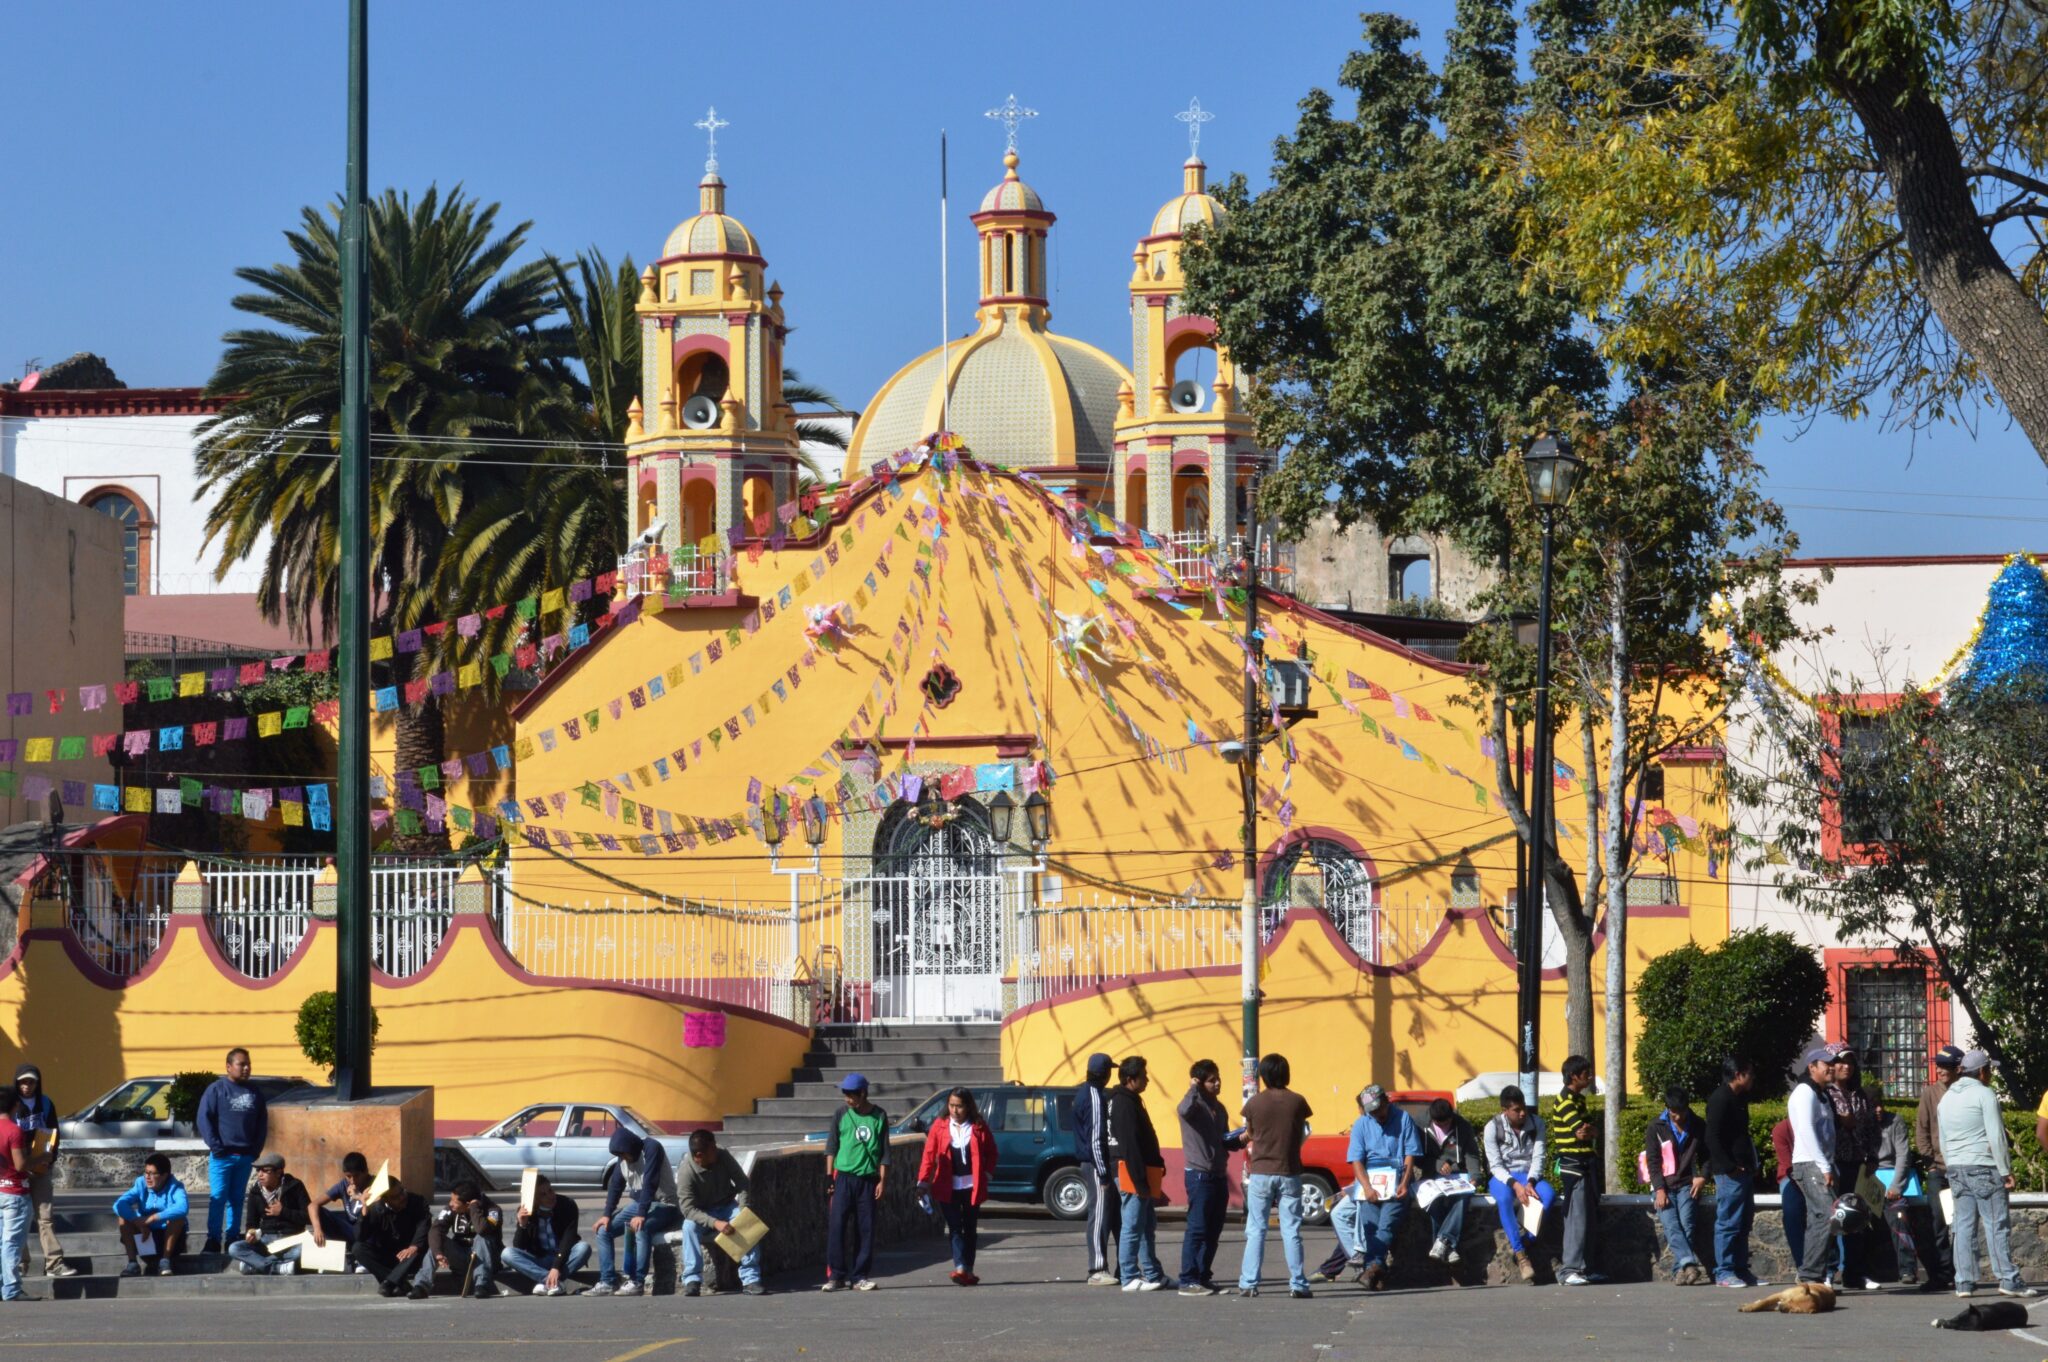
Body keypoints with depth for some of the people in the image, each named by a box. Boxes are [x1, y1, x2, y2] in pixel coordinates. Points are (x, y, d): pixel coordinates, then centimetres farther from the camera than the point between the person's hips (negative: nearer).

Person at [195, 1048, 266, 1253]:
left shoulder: (254, 1094, 12)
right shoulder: (216, 1090, -2)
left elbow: (262, 1122, 15)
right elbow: (204, 1119, -6)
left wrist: (256, 1149, 5)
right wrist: (216, 1147, -12)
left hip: (245, 1156, 4)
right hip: (222, 1156, -4)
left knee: (237, 1199, 8)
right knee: (218, 1198, -8)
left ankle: (232, 1239, 11)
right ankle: (213, 1240, -7)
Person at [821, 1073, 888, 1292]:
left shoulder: (879, 1116, 5)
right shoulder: (842, 1114, 5)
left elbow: (884, 1152, 7)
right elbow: (831, 1146, 7)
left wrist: (883, 1180, 1)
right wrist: (829, 1176, 1)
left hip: (868, 1179, 0)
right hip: (844, 1176, 0)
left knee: (866, 1229, 1)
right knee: (836, 1225, -8)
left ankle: (859, 1276, 7)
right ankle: (836, 1275, -3)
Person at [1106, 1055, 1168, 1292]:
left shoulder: (1130, 1101, 16)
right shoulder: (1125, 1104, -16)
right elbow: (1129, 1144, -22)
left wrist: (1157, 1163, 18)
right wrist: (1140, 1180, -23)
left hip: (1139, 1171, 11)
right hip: (1132, 1173, -11)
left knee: (1147, 1226, 15)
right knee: (1133, 1227, -6)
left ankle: (1153, 1275, 21)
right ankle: (1129, 1278, -3)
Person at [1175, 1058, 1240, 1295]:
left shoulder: (1219, 1108, 16)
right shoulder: (1195, 1105, -9)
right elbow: (1184, 1110, -35)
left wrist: (1240, 1141, 3)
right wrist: (1193, 1089, -19)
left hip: (1218, 1176, 8)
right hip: (1199, 1175, -8)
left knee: (1213, 1231, 11)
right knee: (1197, 1229, -9)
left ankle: (1204, 1276, 19)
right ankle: (1188, 1281, -9)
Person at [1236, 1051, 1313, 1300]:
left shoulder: (1255, 1102, -4)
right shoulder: (1297, 1102, -4)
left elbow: (1250, 1133, 9)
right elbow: (1302, 1133, 5)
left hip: (1260, 1172, 0)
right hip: (1289, 1174, 0)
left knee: (1256, 1230, 5)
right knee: (1291, 1231, 4)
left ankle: (1249, 1283, 1)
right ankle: (1298, 1284, 2)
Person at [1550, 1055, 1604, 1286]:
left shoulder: (1578, 1099, 18)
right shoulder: (1565, 1101, -13)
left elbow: (1588, 1129, 12)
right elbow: (1582, 1129, -22)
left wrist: (1586, 1131, -8)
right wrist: (1586, 1132, -2)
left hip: (1586, 1164, 10)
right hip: (1573, 1165, -10)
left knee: (1590, 1221, 11)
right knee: (1577, 1219, -12)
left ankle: (1585, 1268, 16)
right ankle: (1569, 1271, -13)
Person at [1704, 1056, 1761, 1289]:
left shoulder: (1738, 1099, 19)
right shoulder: (1720, 1099, -12)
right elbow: (1712, 1138, -17)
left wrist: (1754, 1163, 15)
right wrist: (1729, 1167, -19)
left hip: (1743, 1171, 10)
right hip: (1730, 1173, -10)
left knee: (1744, 1223, 12)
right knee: (1729, 1222, -8)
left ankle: (1741, 1269, 17)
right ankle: (1724, 1272, -5)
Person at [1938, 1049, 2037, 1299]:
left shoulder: (1946, 1098, 16)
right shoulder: (1984, 1094, -8)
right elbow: (1996, 1136, -13)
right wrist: (2005, 1170, -10)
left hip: (1956, 1169, 7)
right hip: (1983, 1166, -7)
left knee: (1964, 1224, 6)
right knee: (1997, 1224, -5)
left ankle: (1963, 1282, 3)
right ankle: (2008, 1279, -8)